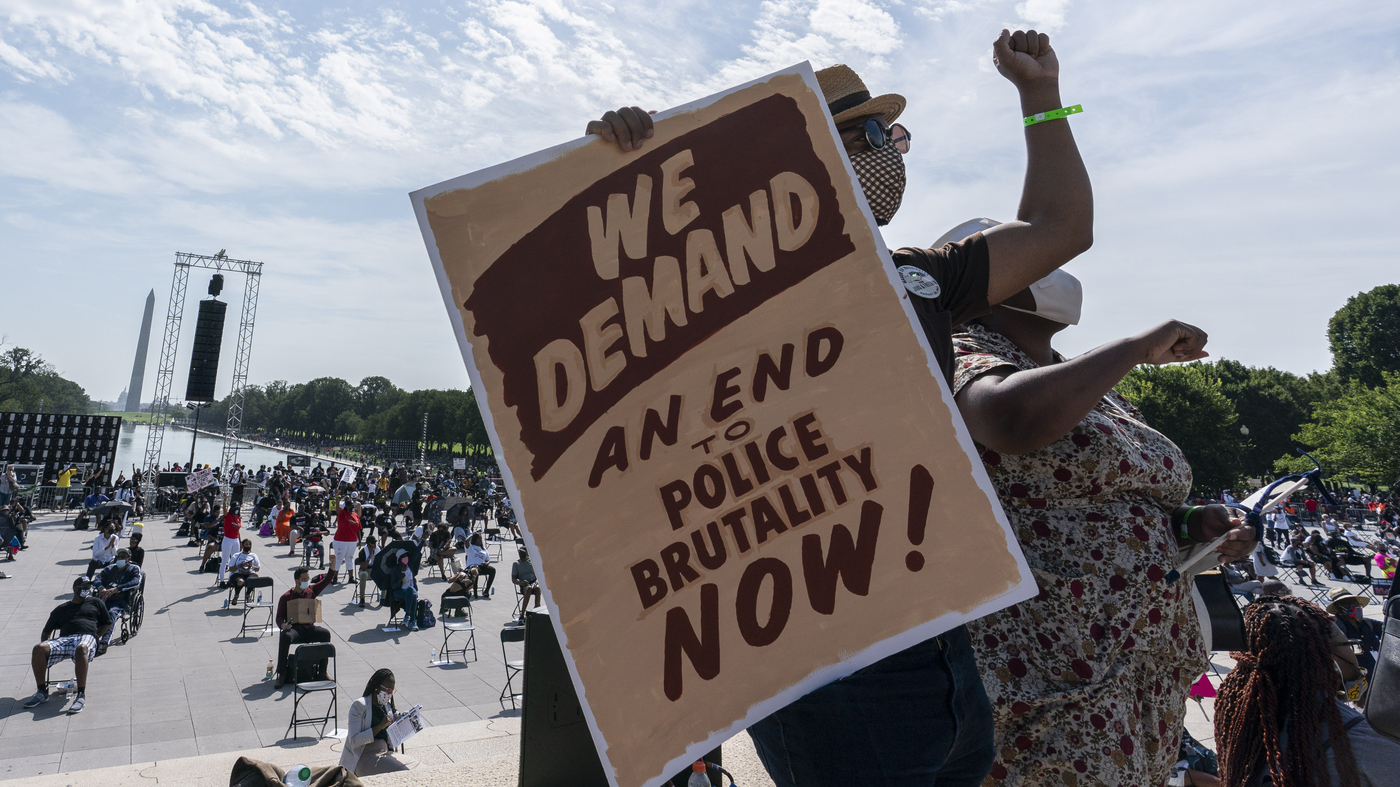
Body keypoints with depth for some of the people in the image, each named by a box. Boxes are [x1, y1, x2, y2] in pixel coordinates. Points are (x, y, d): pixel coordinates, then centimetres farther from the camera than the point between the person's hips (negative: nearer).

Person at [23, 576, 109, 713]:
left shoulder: (95, 602, 26)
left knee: (81, 649, -41)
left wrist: (95, 638, 6)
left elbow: (107, 623, 23)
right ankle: (42, 692, -12)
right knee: (39, 649, -27)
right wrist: (44, 641, 9)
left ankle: (81, 695, -40)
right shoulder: (61, 609, 31)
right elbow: (47, 631, 31)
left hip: (87, 637, -3)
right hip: (64, 639, 4)